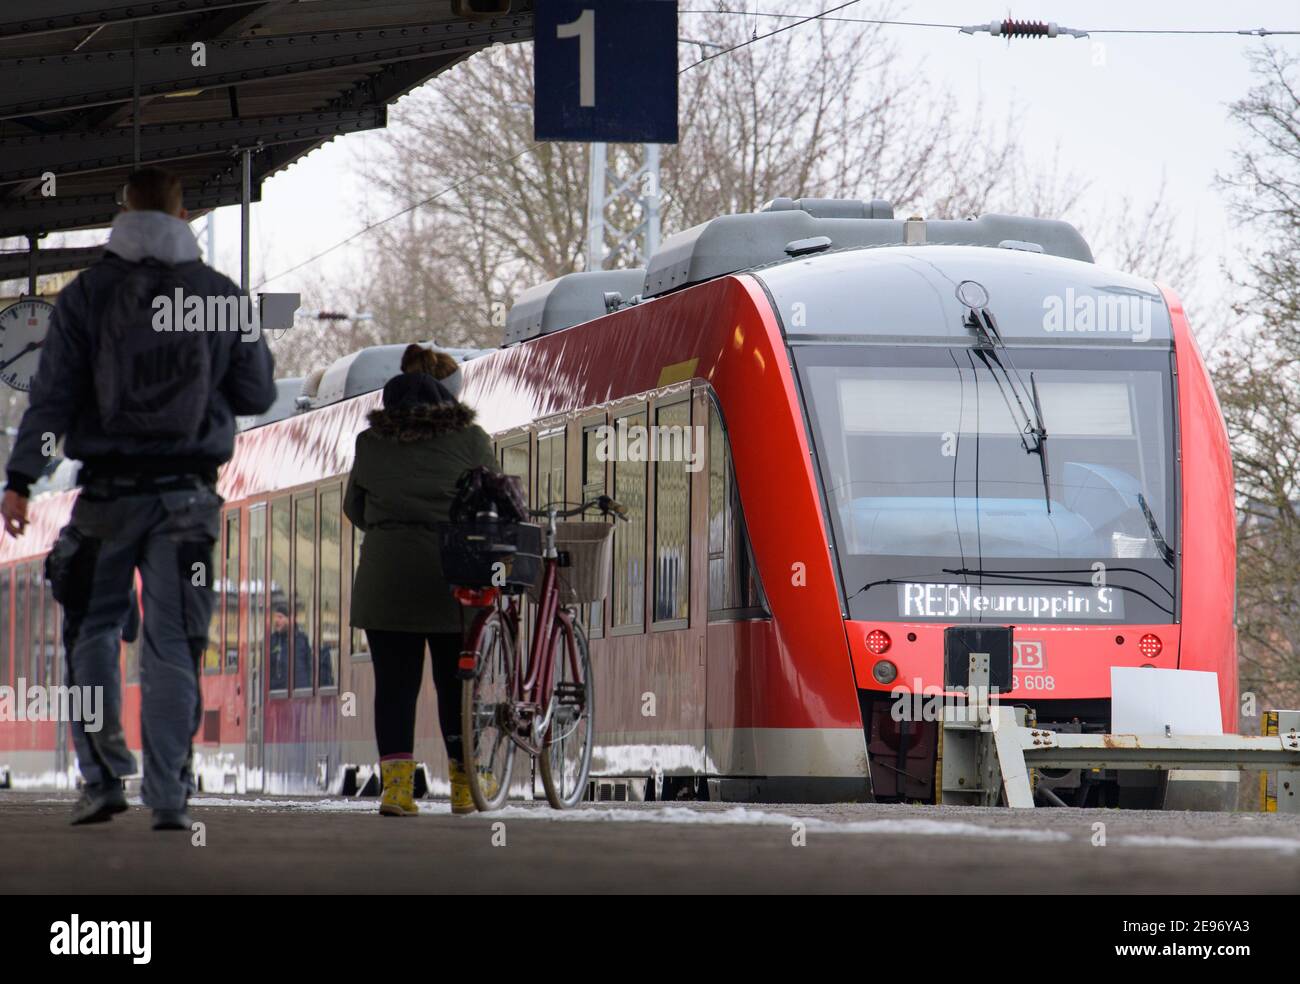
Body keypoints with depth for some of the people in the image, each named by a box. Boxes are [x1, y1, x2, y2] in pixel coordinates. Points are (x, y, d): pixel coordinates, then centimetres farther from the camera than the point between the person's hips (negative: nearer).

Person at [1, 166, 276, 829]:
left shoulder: (86, 294, -2)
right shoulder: (221, 295, 2)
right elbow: (258, 395, 8)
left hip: (107, 491, -1)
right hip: (188, 493, 1)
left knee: (92, 631, 11)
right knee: (173, 647, 3)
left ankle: (103, 775, 1)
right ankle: (168, 794, -2)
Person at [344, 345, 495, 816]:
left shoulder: (370, 444, 7)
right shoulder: (469, 440, 3)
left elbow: (353, 508, 15)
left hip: (383, 579, 0)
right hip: (452, 579, 0)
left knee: (394, 683, 2)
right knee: (456, 682, 9)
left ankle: (396, 783, -9)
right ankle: (464, 786, 15)